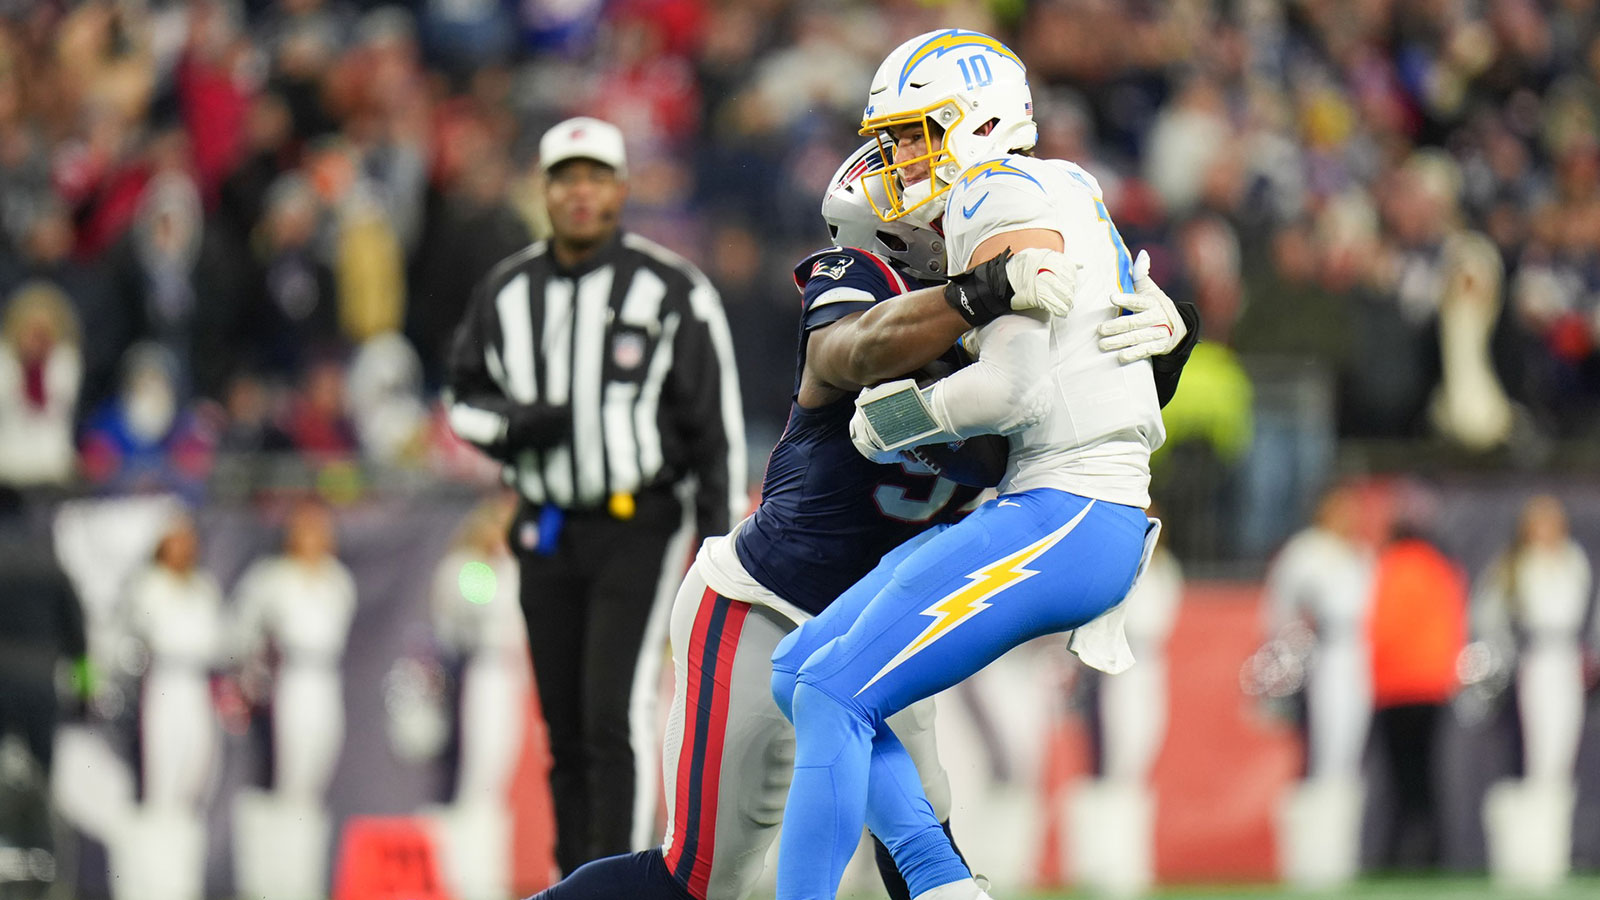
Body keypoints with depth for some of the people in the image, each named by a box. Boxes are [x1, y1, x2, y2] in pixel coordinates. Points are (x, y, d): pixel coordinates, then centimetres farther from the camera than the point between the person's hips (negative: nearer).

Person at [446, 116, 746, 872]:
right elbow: (463, 397, 17)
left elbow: (715, 425, -2)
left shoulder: (671, 292, -4)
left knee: (615, 716, -15)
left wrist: (720, 542, -6)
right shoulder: (507, 293, 7)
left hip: (638, 527, -4)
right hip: (547, 529, 5)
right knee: (565, 727, 7)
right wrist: (512, 423, -7)